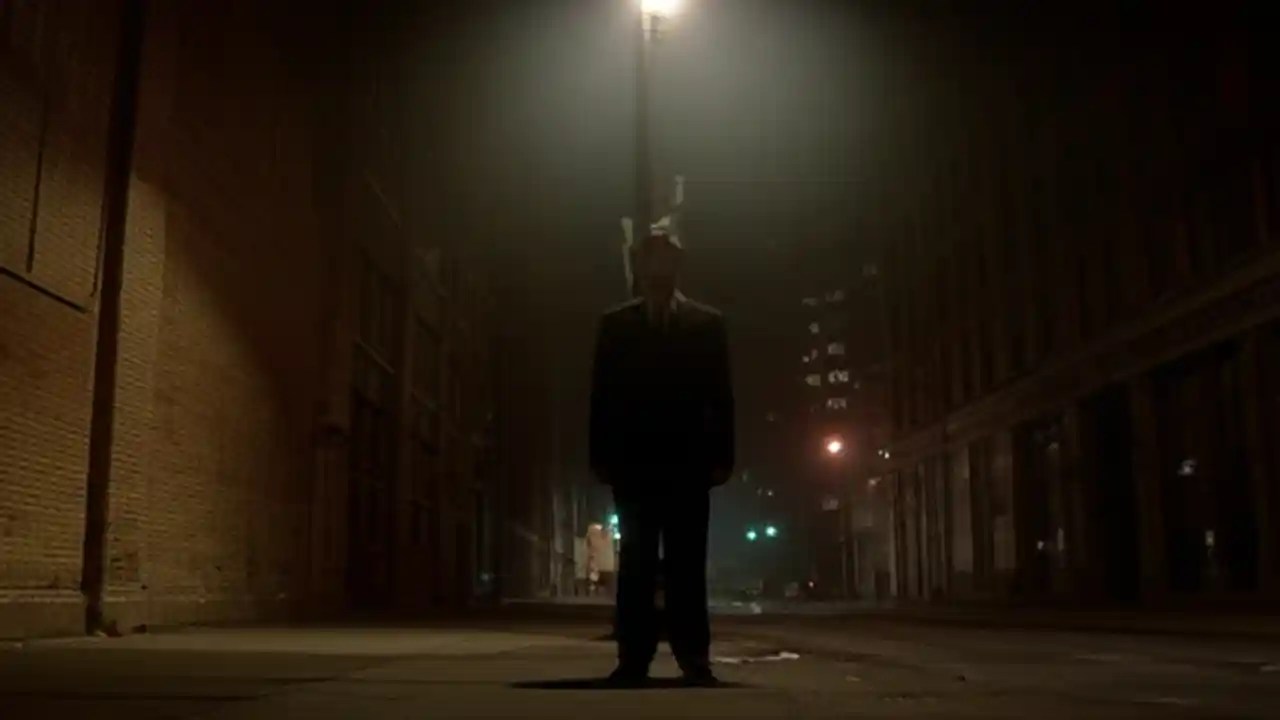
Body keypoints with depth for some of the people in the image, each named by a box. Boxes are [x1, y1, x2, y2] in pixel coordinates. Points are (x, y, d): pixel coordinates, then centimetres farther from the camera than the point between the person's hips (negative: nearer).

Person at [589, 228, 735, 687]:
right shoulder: (615, 324, 10)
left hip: (687, 460, 0)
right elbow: (602, 394, 6)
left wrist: (722, 456, -3)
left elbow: (721, 395, 5)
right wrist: (602, 456, -3)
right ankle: (633, 658, 3)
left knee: (686, 563, 1)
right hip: (634, 459, 0)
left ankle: (693, 658, 3)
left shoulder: (706, 323, 9)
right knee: (636, 562, 1)